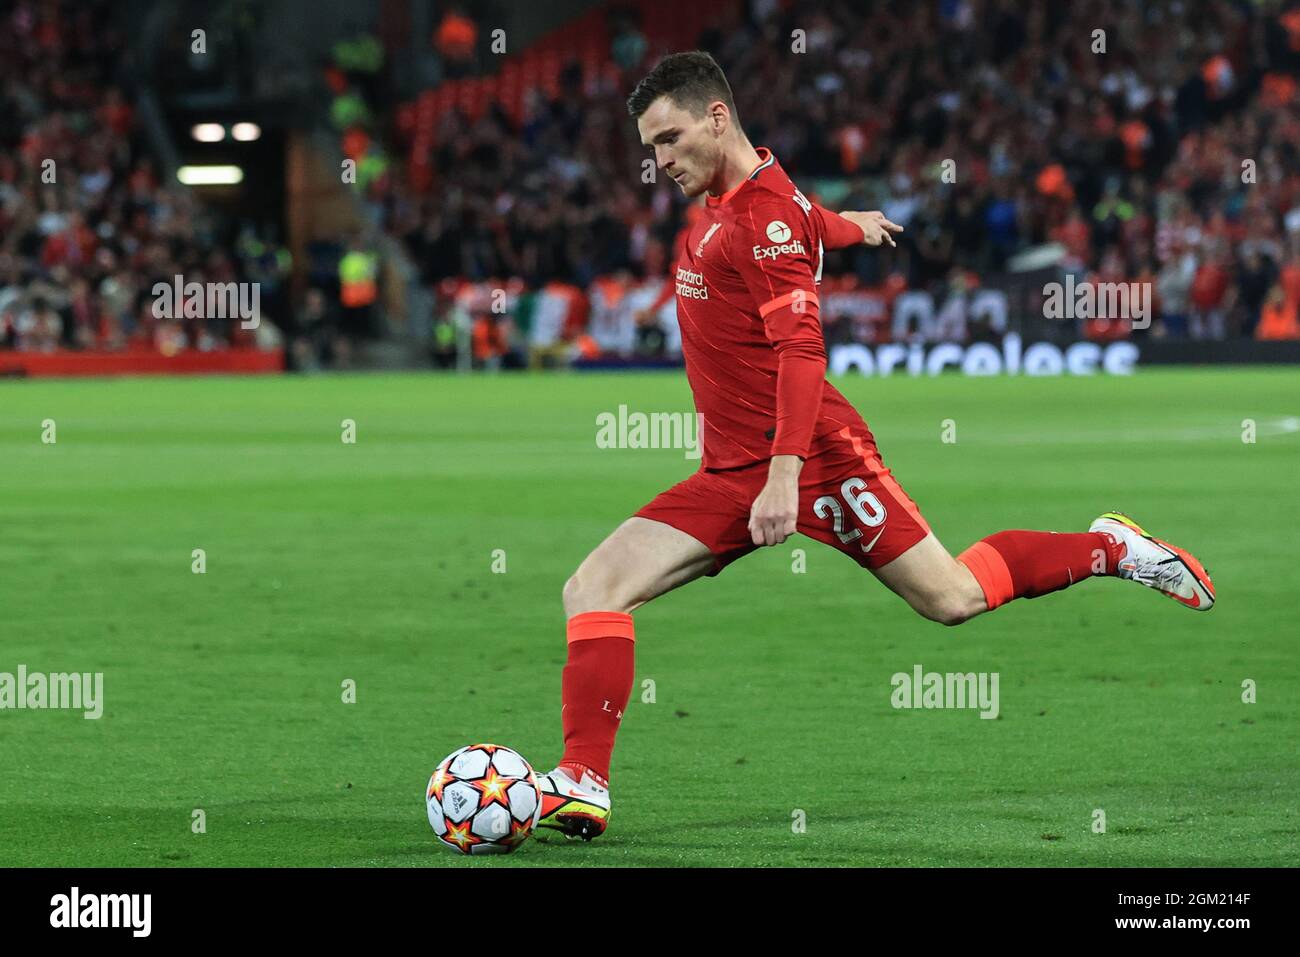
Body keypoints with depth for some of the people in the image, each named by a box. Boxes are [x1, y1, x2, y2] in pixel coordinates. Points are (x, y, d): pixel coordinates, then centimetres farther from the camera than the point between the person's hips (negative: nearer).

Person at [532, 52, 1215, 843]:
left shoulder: (765, 215, -15)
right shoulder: (723, 204, 11)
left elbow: (801, 348, -22)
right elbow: (812, 223, 33)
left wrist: (785, 474, -30)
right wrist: (854, 225, 55)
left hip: (812, 457, -8)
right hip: (730, 473, 8)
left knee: (954, 599, 1)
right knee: (593, 590, -9)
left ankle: (1112, 549, 24)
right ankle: (583, 787, -12)